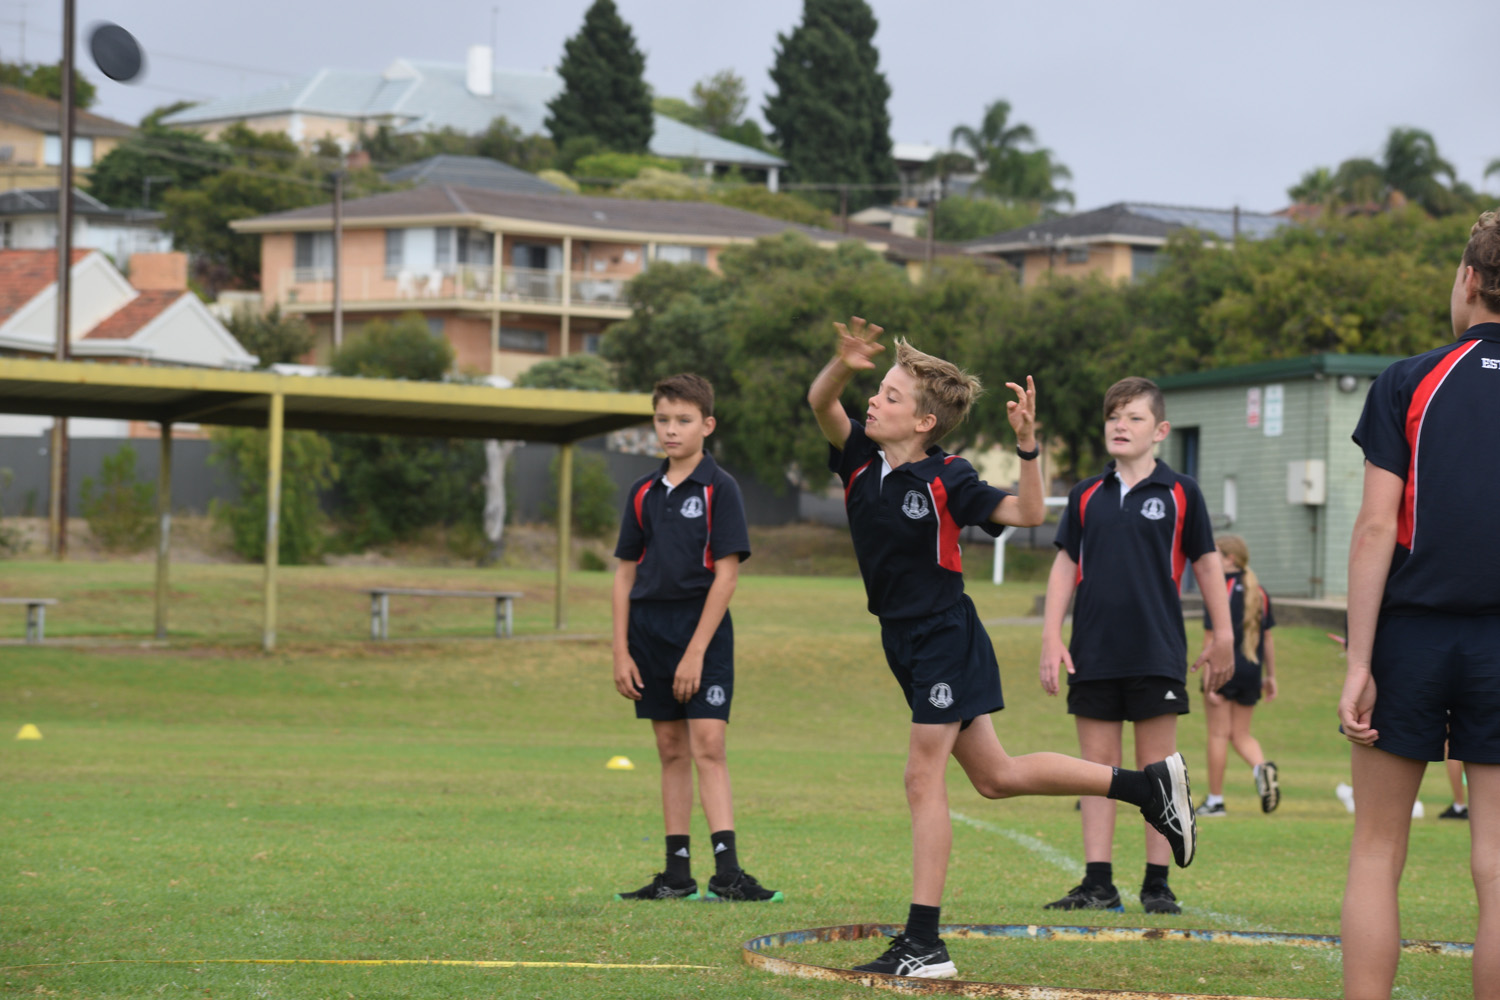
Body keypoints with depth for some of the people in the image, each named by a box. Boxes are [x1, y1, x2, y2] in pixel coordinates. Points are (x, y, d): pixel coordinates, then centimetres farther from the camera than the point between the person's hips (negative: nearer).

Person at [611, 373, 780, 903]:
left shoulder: (719, 488, -7)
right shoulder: (644, 492, 9)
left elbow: (726, 574, -10)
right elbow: (626, 572, 12)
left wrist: (697, 650, -15)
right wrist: (620, 651, 6)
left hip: (703, 628, -5)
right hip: (650, 629, 5)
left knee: (708, 746, -12)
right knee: (672, 751, 9)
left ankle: (726, 869, -16)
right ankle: (677, 873, 13)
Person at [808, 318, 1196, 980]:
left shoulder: (945, 480, -15)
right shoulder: (862, 461, 1)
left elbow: (1026, 513, -18)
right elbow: (822, 405, -9)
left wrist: (1027, 447, -32)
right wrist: (844, 365, -28)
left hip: (945, 641, -8)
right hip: (907, 645, 8)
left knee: (923, 779, -8)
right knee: (995, 777, 14)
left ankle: (924, 944, -4)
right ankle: (1149, 785, 25)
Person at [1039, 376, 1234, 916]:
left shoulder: (1179, 493, 1)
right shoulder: (1087, 496, 9)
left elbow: (1207, 564, 6)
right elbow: (1065, 565, 11)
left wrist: (1222, 638, 6)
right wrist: (1051, 637, 3)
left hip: (1158, 653, -3)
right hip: (1094, 653, 3)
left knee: (1157, 767, 0)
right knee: (1098, 764, 4)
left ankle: (1158, 883, 5)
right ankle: (1098, 883, 7)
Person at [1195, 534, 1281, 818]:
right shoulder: (1258, 592, 9)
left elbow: (1212, 636, -14)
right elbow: (1268, 637, 12)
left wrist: (1209, 677, -14)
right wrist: (1270, 676, 18)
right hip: (1251, 672, 6)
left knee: (1218, 734, 2)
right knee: (1241, 734, 15)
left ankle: (1215, 801, 7)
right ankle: (1262, 767, -15)